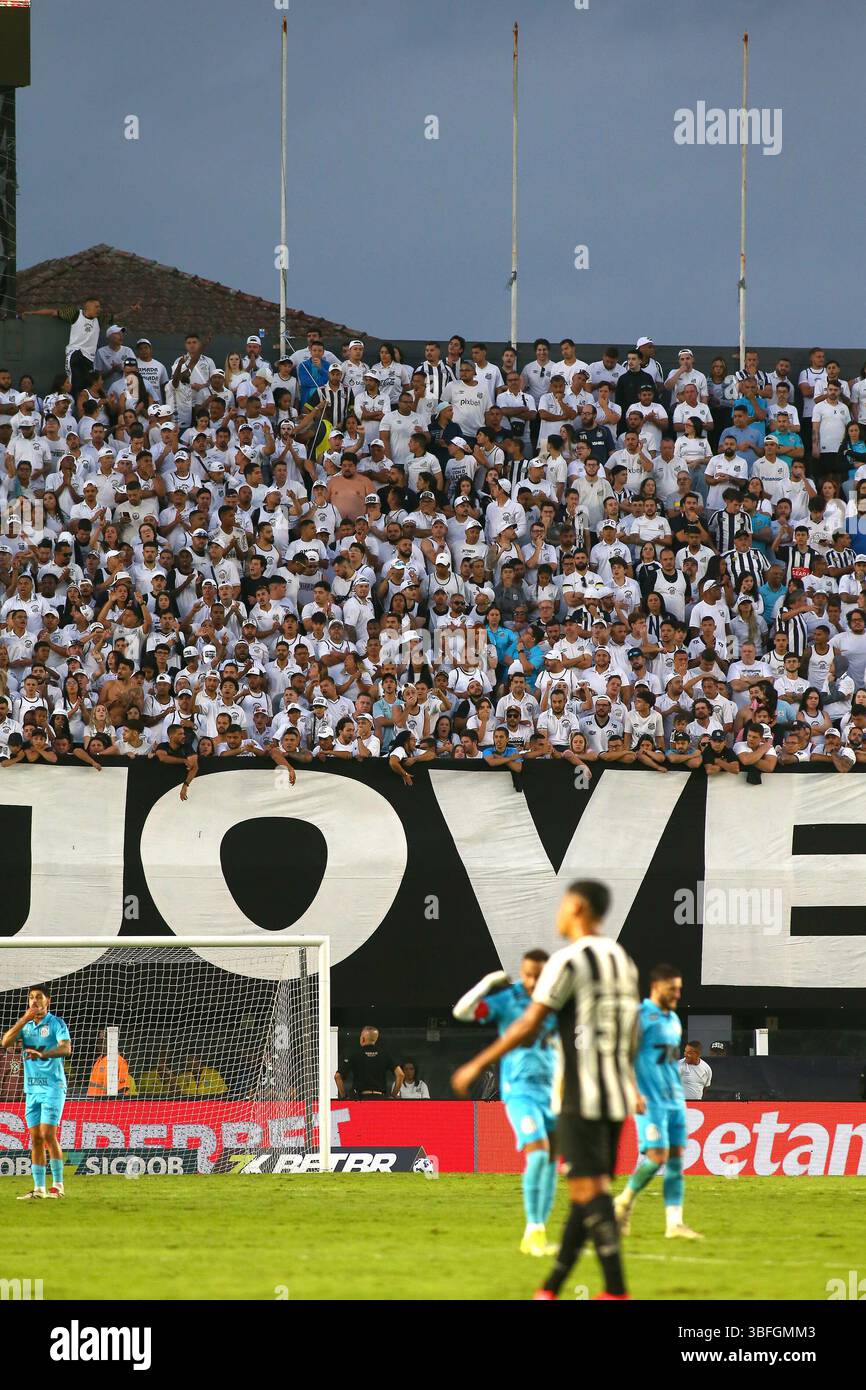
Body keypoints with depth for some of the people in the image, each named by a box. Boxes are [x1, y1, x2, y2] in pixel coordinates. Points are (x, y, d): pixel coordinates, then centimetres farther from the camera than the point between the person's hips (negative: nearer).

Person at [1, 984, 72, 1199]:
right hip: (32, 1088, 5)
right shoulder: (26, 1025, 13)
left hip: (52, 1086, -5)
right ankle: (39, 1188, 5)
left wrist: (42, 1054, -36)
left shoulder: (56, 1023, -3)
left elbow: (66, 1048, -19)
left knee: (47, 1135, -12)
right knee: (35, 1138, 3)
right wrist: (24, 1020, -10)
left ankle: (58, 1185, -7)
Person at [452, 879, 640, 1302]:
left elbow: (529, 1025, -12)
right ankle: (552, 1286, 17)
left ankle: (616, 1289, -16)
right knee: (587, 1191, 11)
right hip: (617, 1097, 8)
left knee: (589, 1190, -9)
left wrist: (477, 1065, -6)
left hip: (582, 1096, -8)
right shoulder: (623, 960, 14)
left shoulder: (569, 960, -10)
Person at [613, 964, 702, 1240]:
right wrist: (633, 1092, -21)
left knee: (675, 1158, 0)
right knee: (656, 1156, -13)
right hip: (651, 1101, -8)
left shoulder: (673, 1020, 18)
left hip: (674, 1100, 8)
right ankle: (624, 1203, 7)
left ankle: (674, 1223, -2)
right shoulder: (640, 1016, -8)